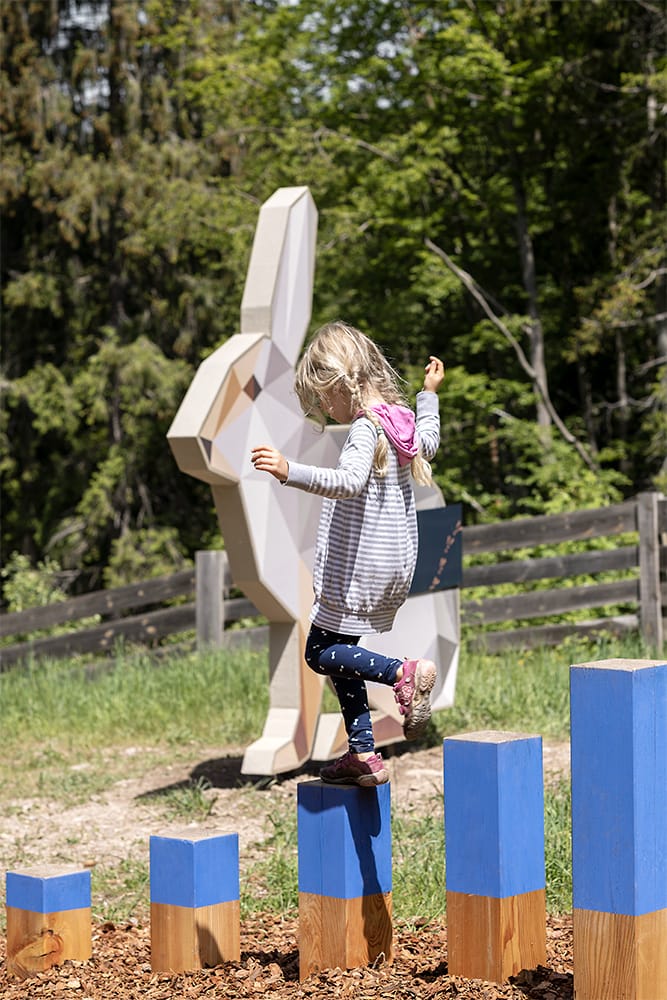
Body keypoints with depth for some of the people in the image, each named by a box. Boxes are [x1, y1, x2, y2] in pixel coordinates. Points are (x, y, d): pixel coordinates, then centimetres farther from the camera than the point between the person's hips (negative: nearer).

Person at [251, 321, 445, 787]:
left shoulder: (366, 430, -19)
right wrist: (430, 395, 47)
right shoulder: (402, 420, 9)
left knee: (321, 652, -4)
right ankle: (363, 753, 14)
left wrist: (290, 471, -48)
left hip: (360, 569, -9)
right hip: (395, 567, 9)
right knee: (340, 652, 15)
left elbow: (349, 482, -37)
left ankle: (404, 673, -19)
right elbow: (428, 445, 34)